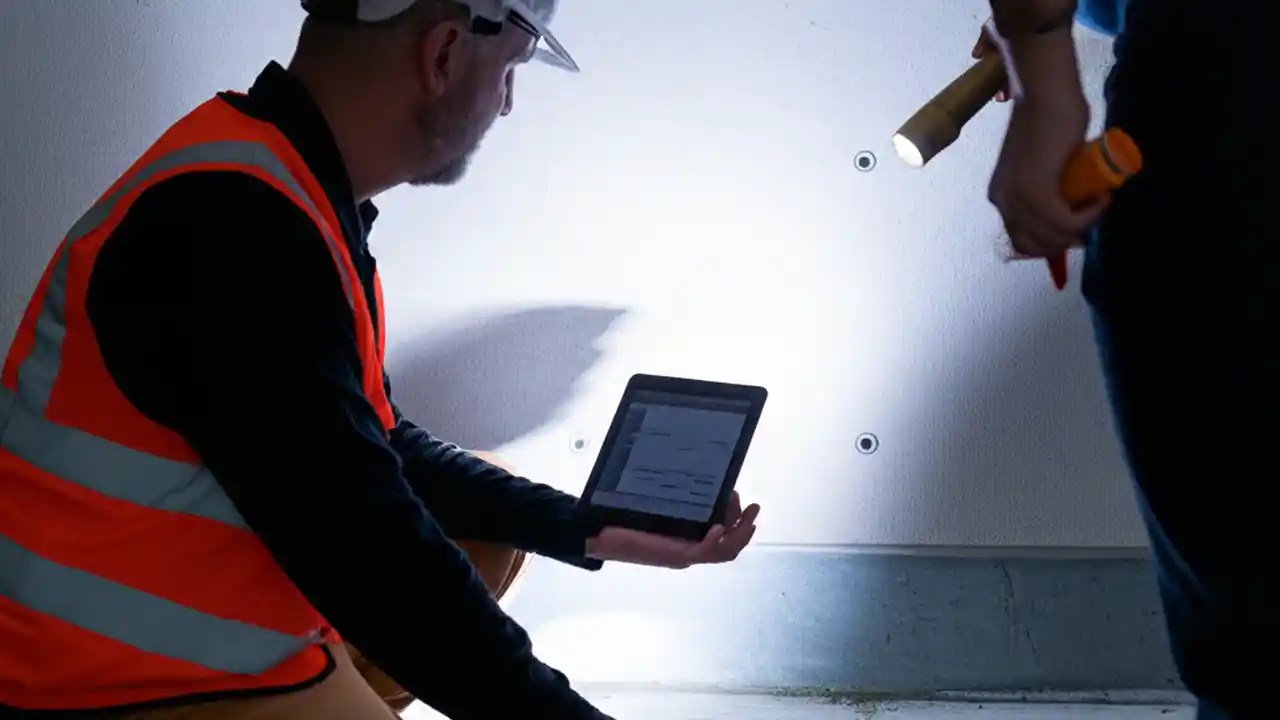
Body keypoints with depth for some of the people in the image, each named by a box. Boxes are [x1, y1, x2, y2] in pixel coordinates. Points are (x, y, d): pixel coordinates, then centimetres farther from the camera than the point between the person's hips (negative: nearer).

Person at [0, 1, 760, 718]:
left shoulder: (296, 194, 5)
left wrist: (596, 532, 10)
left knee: (488, 540, 19)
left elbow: (381, 448, 14)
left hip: (212, 625, 10)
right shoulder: (235, 225, -25)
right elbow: (371, 558, -24)